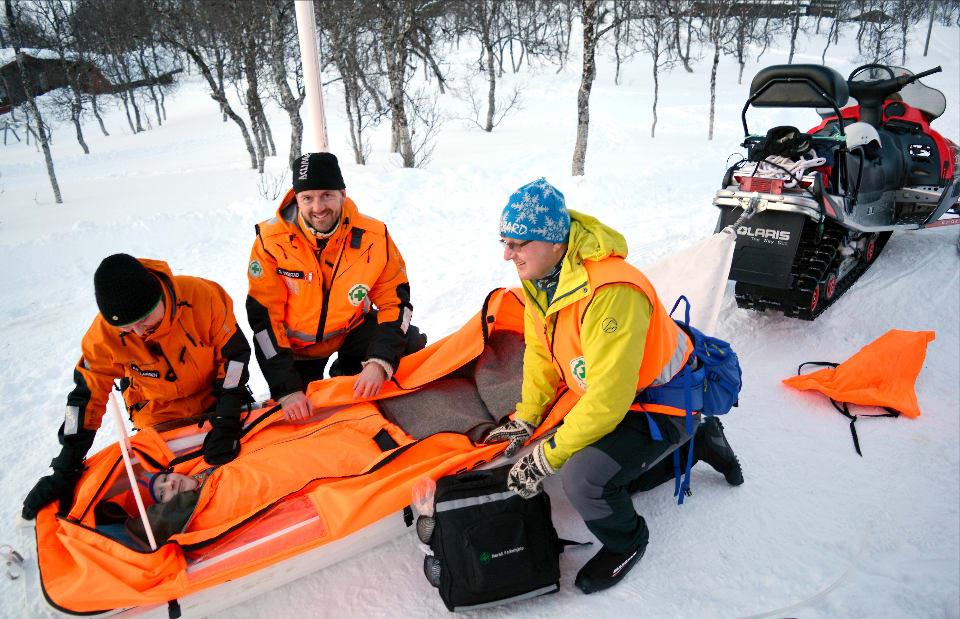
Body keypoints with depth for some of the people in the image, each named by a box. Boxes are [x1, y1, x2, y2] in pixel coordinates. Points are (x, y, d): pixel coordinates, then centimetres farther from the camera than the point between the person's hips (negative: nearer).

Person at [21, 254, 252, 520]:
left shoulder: (201, 295, -29)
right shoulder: (105, 334, -25)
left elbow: (235, 353, -20)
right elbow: (86, 396, -15)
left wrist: (227, 421, -28)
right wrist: (65, 471, -15)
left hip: (216, 396, 0)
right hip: (161, 414, 0)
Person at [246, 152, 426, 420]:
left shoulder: (373, 237, -21)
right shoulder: (271, 241, -23)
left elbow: (396, 301, -16)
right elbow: (264, 316, -21)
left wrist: (379, 363, -32)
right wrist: (286, 390, -28)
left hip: (352, 327, 2)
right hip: (296, 342, -1)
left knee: (410, 343, -16)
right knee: (297, 417, -5)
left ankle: (347, 374, 11)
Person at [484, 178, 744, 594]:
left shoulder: (609, 293, -37)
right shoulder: (538, 278, -9)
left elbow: (608, 399, -35)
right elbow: (539, 353, 5)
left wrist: (546, 457, -27)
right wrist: (525, 420, 3)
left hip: (664, 402, -9)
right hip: (613, 396, 9)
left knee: (584, 477, -27)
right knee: (613, 475, 23)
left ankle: (626, 541, 7)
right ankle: (700, 442, 40)